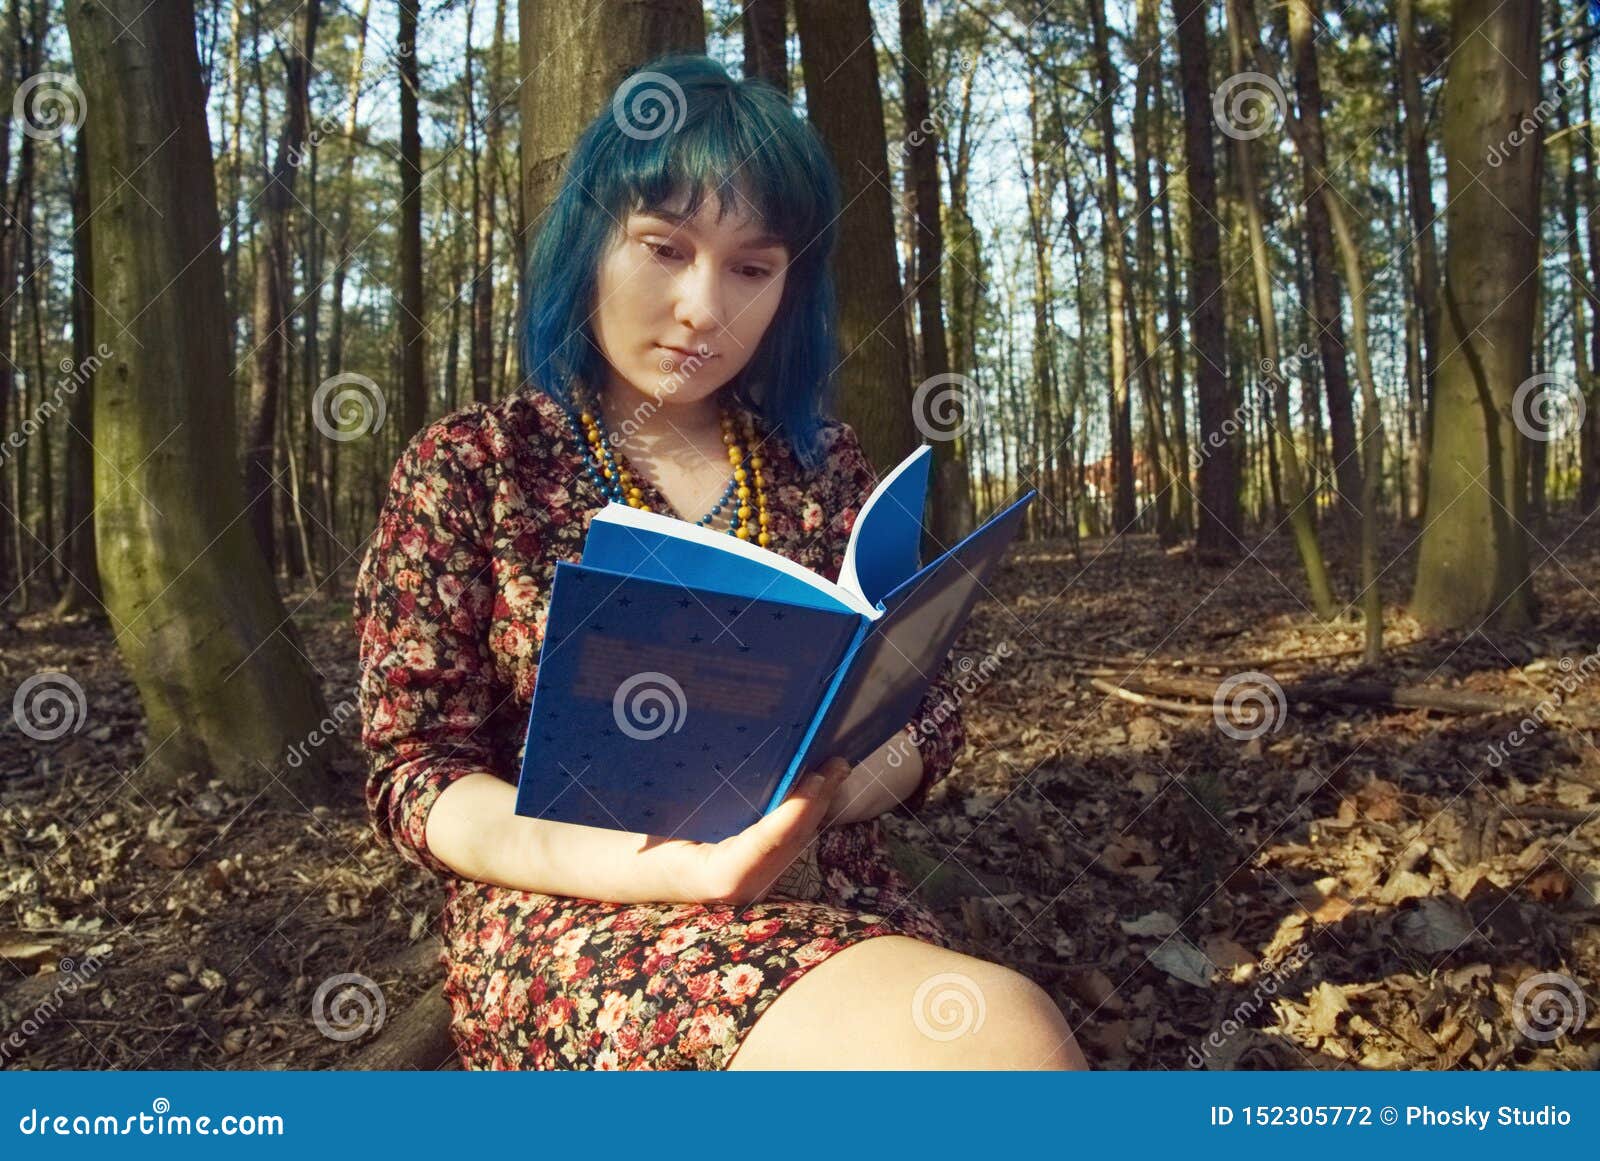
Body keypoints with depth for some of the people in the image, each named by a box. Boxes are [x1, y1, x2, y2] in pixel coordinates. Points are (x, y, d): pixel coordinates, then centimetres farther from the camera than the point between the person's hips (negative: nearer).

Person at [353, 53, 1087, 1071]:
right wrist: (638, 865, -21)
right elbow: (420, 772, -2)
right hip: (569, 916, -4)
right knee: (997, 1037, -31)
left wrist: (812, 797, -14)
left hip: (829, 900, 4)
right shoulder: (468, 469, 3)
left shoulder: (824, 465, 11)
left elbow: (925, 709, 9)